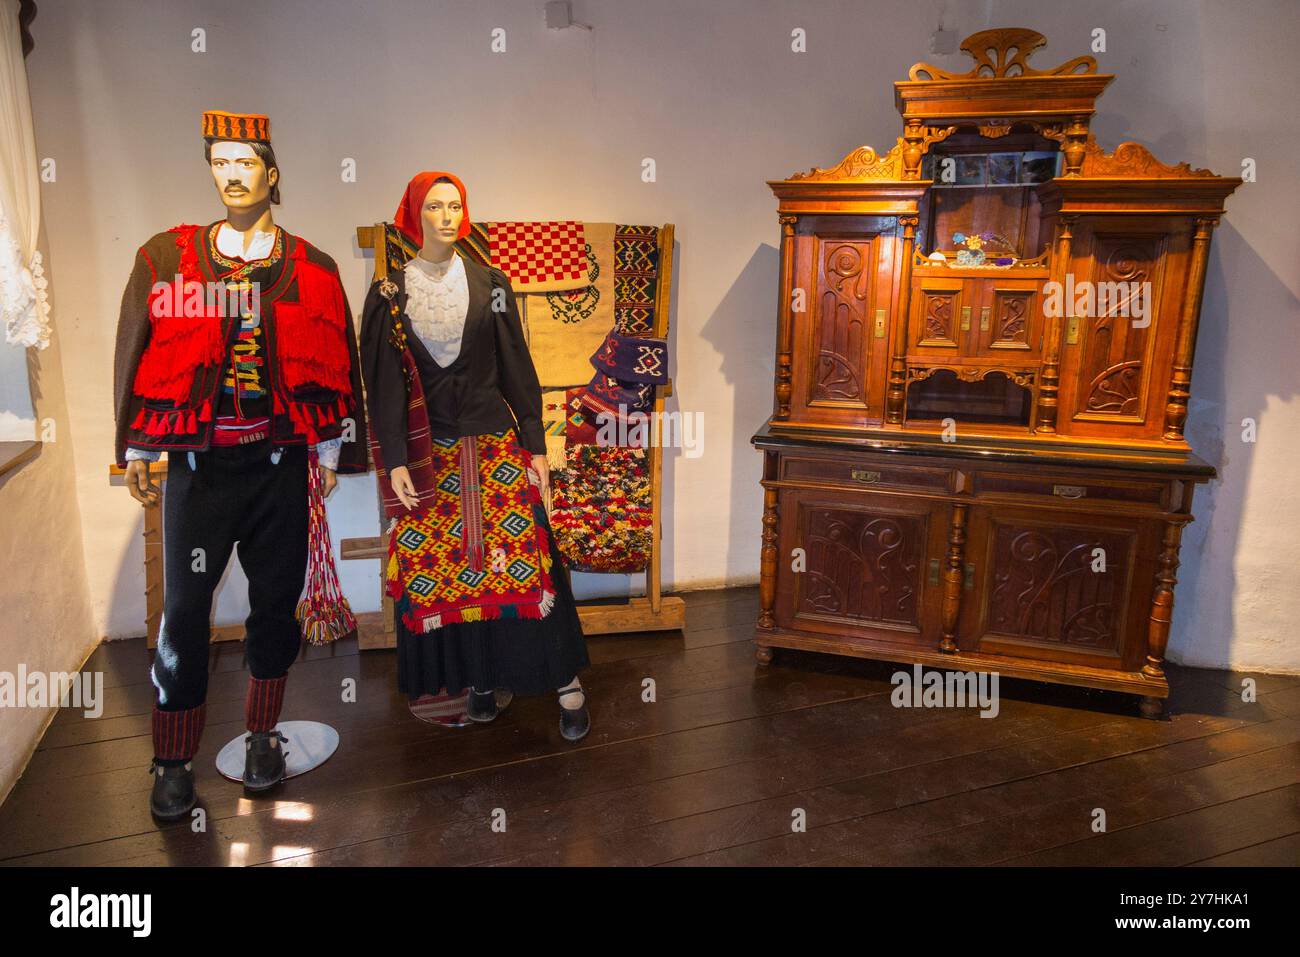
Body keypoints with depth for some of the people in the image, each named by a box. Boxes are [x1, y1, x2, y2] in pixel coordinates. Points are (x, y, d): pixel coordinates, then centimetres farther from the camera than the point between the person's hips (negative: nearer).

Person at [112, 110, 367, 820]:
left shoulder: (311, 270, 3)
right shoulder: (164, 258, 3)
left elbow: (334, 364, 6)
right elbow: (135, 357, 7)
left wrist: (330, 450, 5)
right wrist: (136, 452, 6)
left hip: (279, 465, 0)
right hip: (197, 464, 0)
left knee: (275, 602, 9)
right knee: (184, 612, 3)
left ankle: (262, 738, 28)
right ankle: (174, 763, 20)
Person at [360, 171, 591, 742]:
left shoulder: (491, 285, 5)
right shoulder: (389, 295, 3)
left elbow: (518, 369, 4)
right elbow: (385, 385, 0)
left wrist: (535, 448, -1)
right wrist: (395, 462, -8)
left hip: (494, 444, 0)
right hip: (427, 453, 1)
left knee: (524, 559, -4)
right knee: (443, 565, 3)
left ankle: (565, 681, 5)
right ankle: (482, 678, 19)